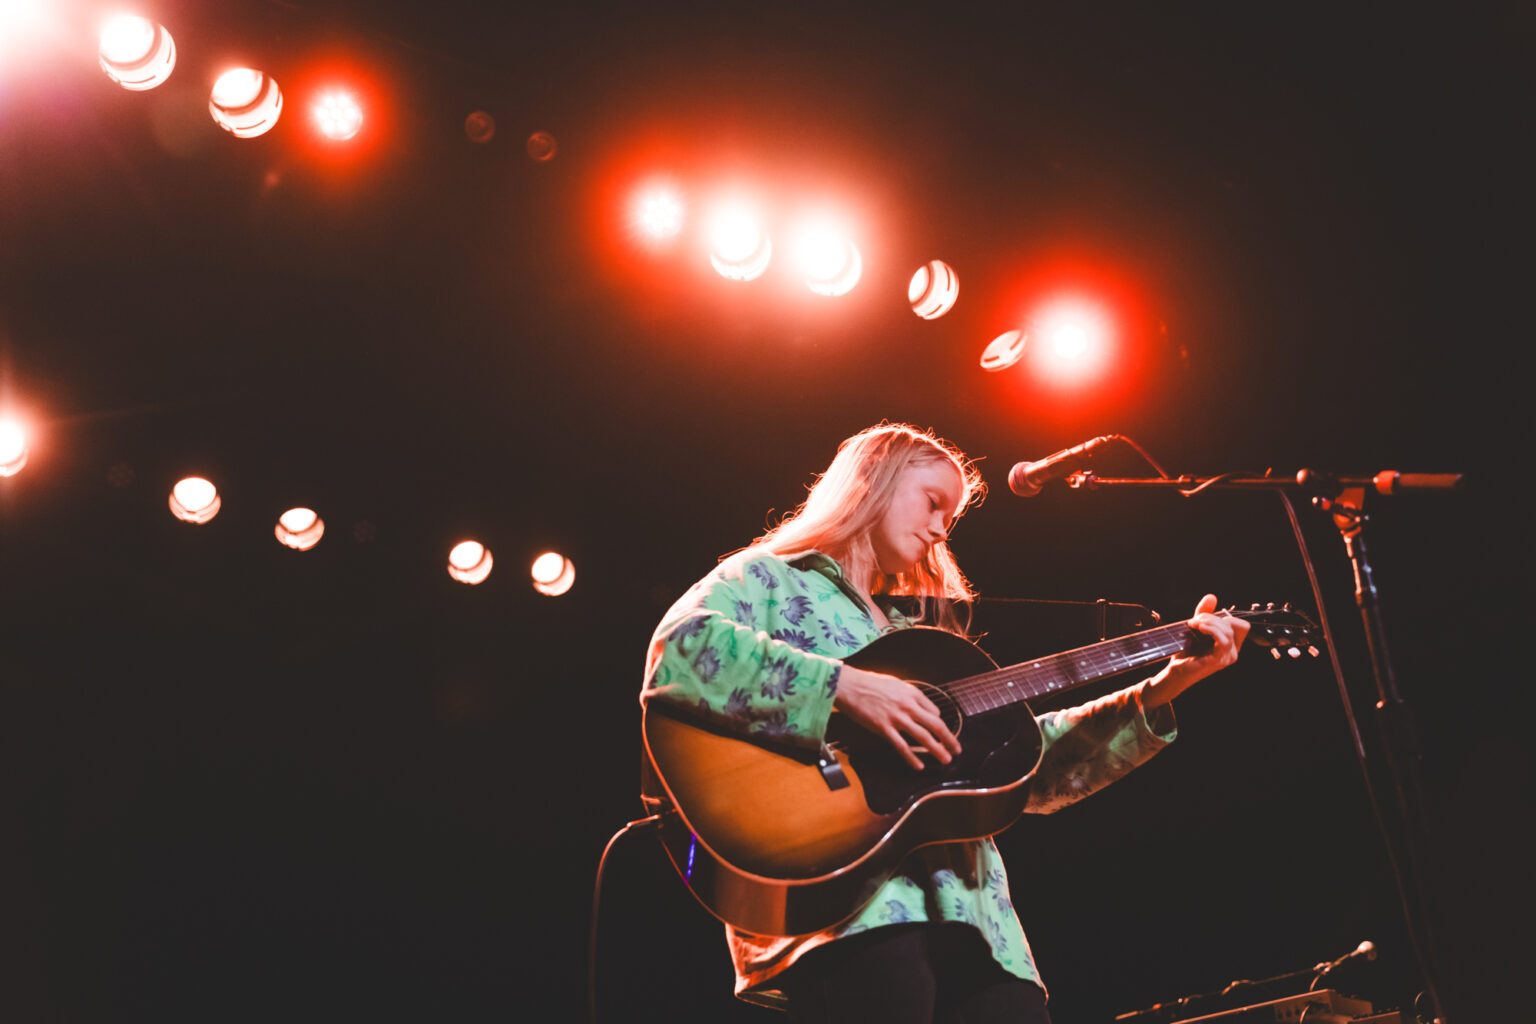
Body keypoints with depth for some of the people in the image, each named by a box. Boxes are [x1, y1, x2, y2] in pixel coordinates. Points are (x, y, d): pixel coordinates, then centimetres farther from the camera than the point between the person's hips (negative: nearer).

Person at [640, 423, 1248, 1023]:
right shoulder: (770, 579, 12)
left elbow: (1035, 768, 25)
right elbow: (677, 652, -11)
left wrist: (1161, 689, 17)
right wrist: (844, 685, -15)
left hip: (966, 906, 7)